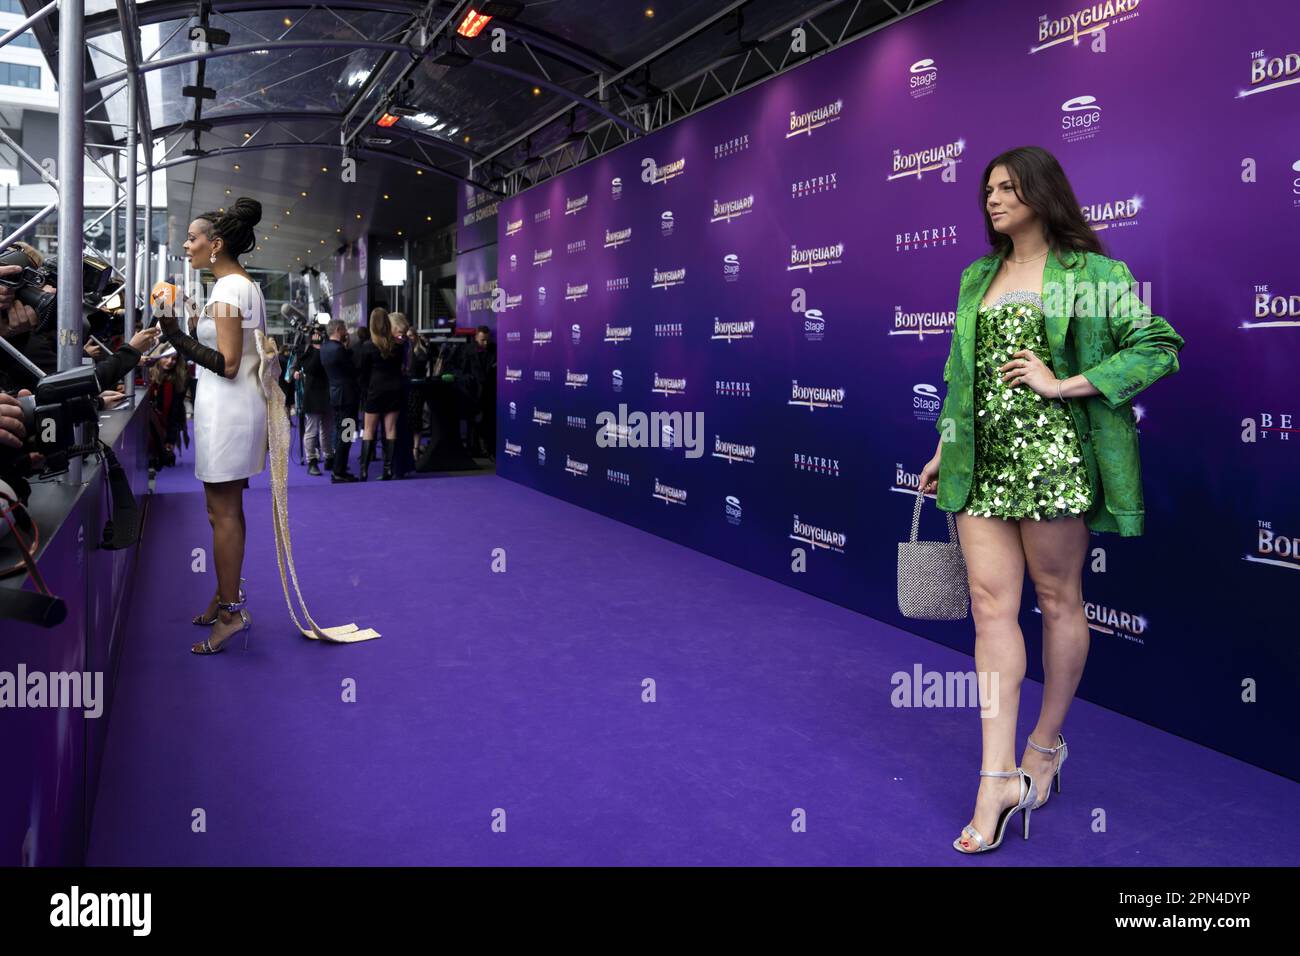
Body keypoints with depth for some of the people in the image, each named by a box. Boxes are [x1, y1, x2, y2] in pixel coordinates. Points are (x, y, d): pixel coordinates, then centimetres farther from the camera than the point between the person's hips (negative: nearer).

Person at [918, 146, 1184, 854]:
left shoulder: (1092, 274, 1)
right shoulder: (976, 278, 18)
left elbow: (1160, 347, -5)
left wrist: (1063, 384, -12)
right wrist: (945, 449, 16)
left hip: (1052, 455, -4)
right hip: (983, 460, 5)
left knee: (1058, 599, 7)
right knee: (989, 602, -2)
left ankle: (1047, 742, 26)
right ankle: (1000, 776, 0)